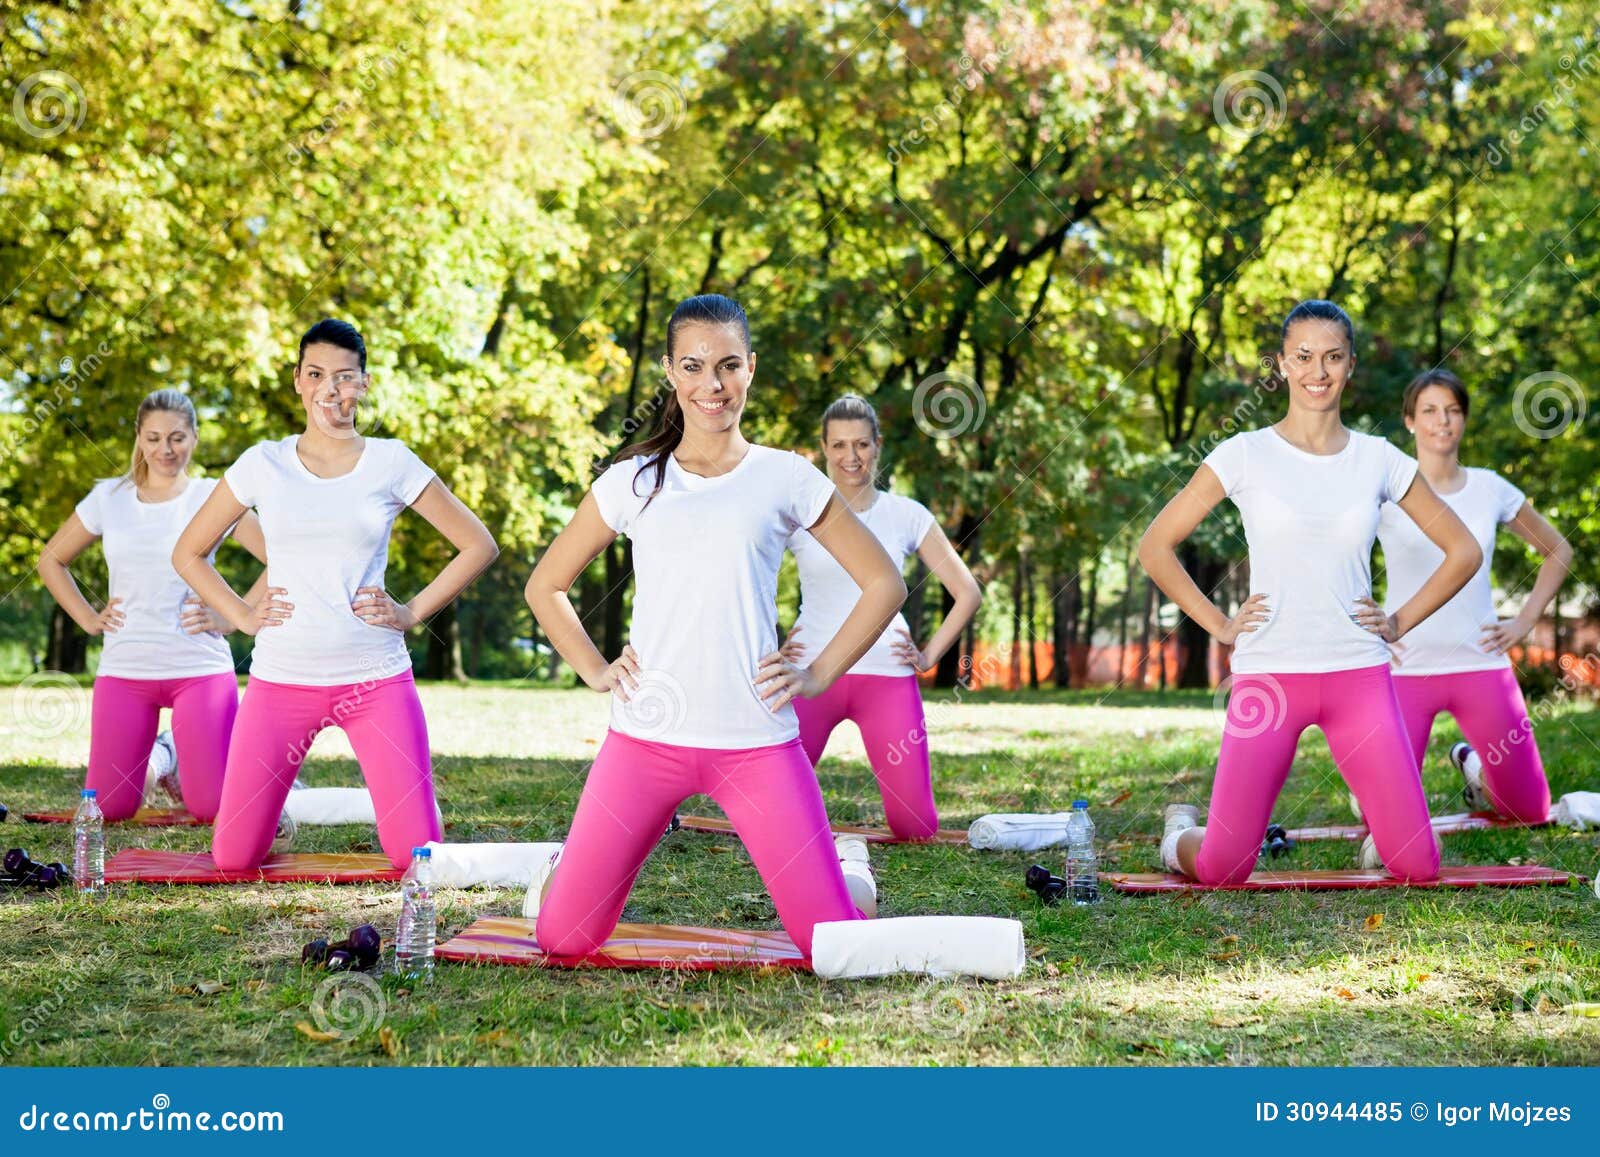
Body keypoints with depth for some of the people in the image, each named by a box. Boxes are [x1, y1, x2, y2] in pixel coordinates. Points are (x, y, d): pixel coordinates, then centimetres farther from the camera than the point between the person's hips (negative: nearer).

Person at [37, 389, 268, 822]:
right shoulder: (109, 497, 7)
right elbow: (51, 561, 18)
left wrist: (231, 618, -10)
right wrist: (88, 619, 6)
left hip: (200, 668, -2)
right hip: (124, 669, 2)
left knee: (213, 807, -8)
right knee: (110, 807, -1)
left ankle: (185, 753, 27)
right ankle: (157, 754, 32)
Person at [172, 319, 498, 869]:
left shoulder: (392, 463, 2)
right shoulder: (263, 464, 4)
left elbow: (478, 545, 7)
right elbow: (188, 553, 13)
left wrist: (412, 612, -1)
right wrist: (242, 615, 2)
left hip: (375, 680, -1)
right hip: (281, 679, 1)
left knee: (418, 856, -7)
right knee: (232, 857, -1)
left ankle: (394, 797, 28)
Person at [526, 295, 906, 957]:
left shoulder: (786, 479, 6)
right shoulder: (633, 481, 8)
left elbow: (884, 584, 11)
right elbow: (545, 587, 18)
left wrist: (818, 675, 2)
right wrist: (595, 671, 5)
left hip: (757, 744, -1)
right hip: (646, 735, 1)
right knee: (562, 941, -2)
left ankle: (843, 877, 28)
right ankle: (563, 873, 32)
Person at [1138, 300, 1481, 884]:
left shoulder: (1379, 460, 5)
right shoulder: (1245, 454, -1)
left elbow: (1463, 551, 15)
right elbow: (1155, 546, 4)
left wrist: (1401, 621, 6)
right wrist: (1218, 624, 0)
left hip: (1360, 676, 2)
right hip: (1267, 675, -2)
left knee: (1417, 867, -6)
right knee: (1220, 871, -5)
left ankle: (1380, 831, 30)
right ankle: (1182, 828, 30)